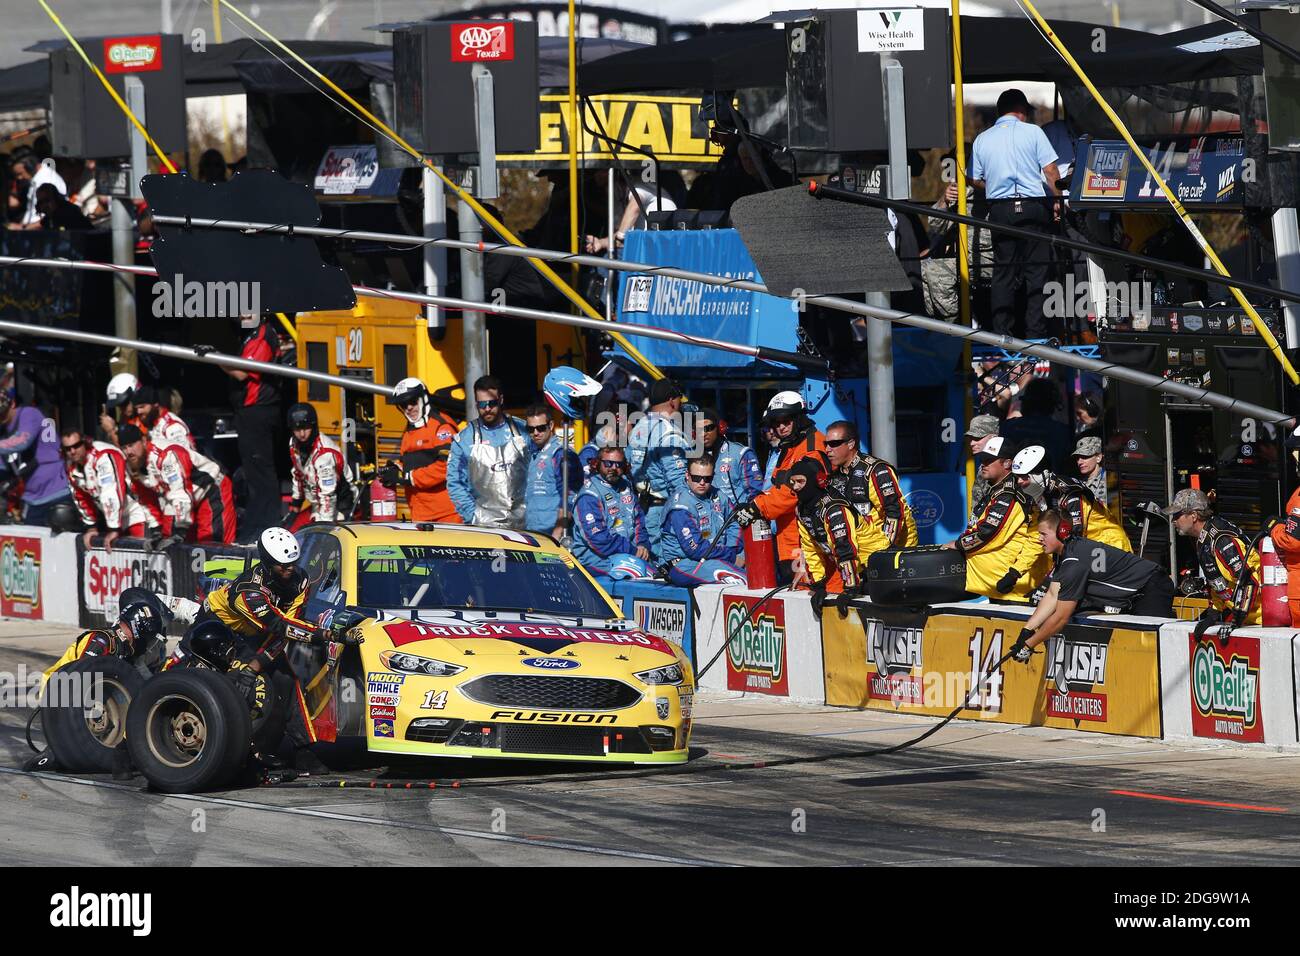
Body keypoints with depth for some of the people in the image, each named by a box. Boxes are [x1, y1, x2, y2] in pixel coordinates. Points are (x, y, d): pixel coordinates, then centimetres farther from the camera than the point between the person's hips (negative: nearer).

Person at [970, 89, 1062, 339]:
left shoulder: (982, 139, 8)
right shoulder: (1032, 132, -1)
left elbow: (976, 180, 10)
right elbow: (1051, 171, -5)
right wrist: (1057, 199, 6)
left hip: (999, 209, 3)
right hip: (1032, 206, -3)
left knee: (1003, 273, 6)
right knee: (1036, 271, 1)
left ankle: (1001, 335, 3)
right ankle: (1036, 334, -2)